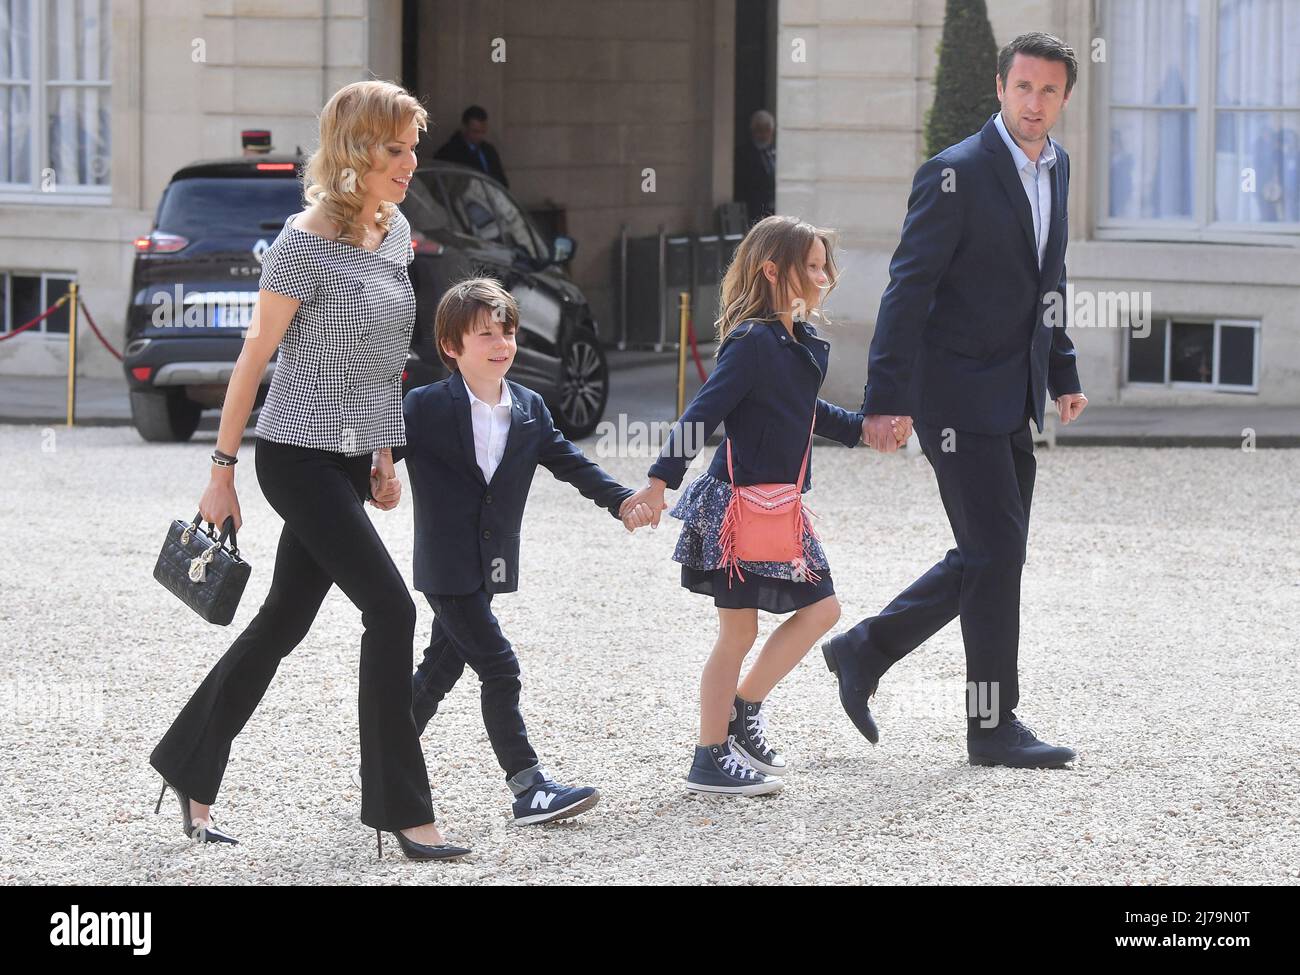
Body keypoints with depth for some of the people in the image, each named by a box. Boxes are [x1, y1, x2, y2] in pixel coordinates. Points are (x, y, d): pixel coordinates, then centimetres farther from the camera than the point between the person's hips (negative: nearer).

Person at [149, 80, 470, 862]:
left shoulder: (395, 232, 8)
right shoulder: (306, 245, -16)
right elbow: (255, 357, -10)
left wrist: (384, 455, 19)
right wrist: (223, 468, -8)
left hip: (352, 460, 8)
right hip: (300, 457, -8)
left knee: (285, 622, 12)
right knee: (391, 609, -12)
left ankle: (189, 770, 27)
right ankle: (401, 808, -6)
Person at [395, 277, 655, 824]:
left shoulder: (529, 410, 6)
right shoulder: (424, 408, -11)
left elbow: (569, 462, 9)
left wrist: (622, 501, -1)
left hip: (489, 568, 7)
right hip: (447, 568, -7)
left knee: (443, 666, 15)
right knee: (499, 669, -11)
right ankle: (529, 788, -10)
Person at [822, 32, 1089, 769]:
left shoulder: (1055, 165, 11)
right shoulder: (956, 174, -14)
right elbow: (909, 287, -16)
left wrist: (1062, 372, 20)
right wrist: (884, 399, -20)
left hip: (1013, 398, 8)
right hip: (959, 393, -8)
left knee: (990, 556, 11)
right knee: (996, 551, -7)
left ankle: (864, 652, 24)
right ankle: (994, 727, 1)